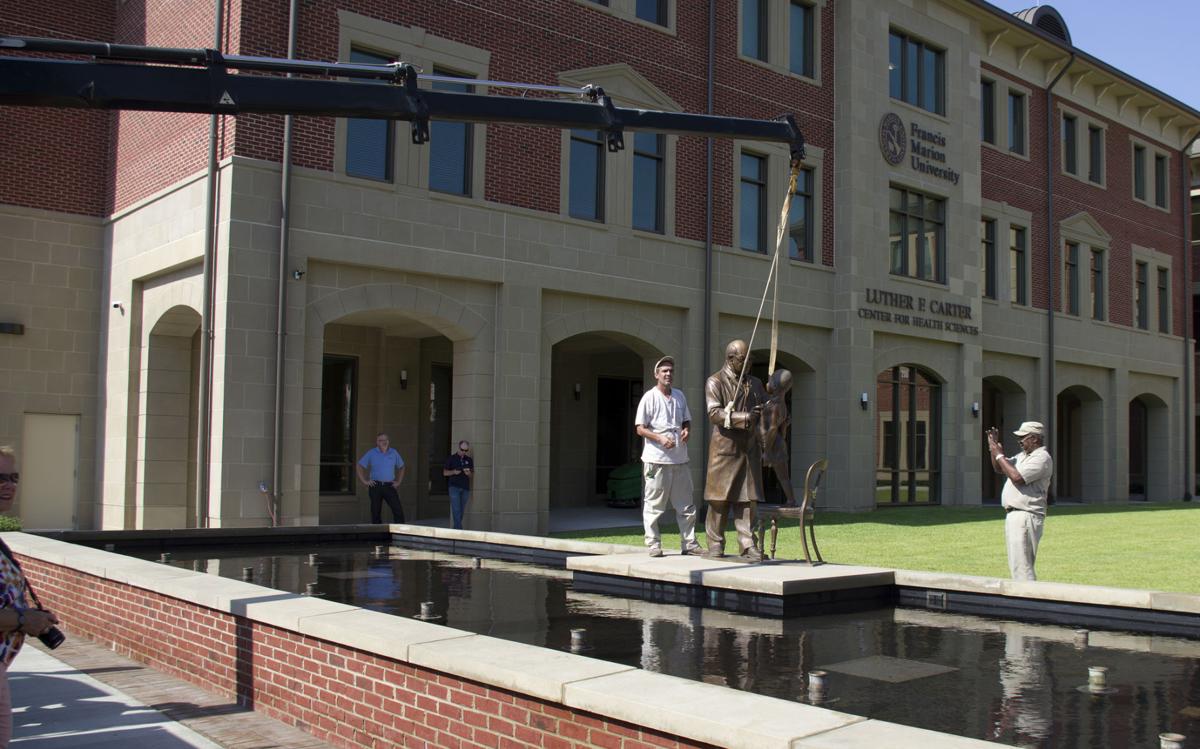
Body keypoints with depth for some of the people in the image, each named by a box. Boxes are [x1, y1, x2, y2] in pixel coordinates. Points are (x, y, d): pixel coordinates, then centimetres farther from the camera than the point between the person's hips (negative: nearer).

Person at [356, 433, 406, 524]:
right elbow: (359, 467, 6)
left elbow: (401, 467, 20)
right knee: (376, 512, 4)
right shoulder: (371, 453, 3)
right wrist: (364, 481, -1)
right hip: (375, 486, -1)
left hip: (389, 486, 1)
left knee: (398, 511, -10)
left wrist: (398, 482, 11)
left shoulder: (394, 453, 8)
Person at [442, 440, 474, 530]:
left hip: (465, 488, 3)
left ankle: (456, 529, 13)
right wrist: (453, 472, -15)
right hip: (454, 487, -3)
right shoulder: (451, 459, 3)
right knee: (456, 509, -12)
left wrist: (468, 473, -8)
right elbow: (445, 473, 4)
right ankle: (459, 529, -18)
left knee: (461, 510, 5)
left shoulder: (469, 460, 11)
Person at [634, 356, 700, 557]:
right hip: (657, 459, -6)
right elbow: (640, 428, -7)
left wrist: (687, 430, 0)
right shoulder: (649, 397, -5)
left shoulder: (679, 396, 13)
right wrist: (660, 438, -21)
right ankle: (653, 544, 7)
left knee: (686, 505, 10)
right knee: (654, 505, -1)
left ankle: (689, 543, 18)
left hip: (680, 459, 6)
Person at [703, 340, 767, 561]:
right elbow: (714, 414, -14)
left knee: (747, 499, 1)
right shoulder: (715, 382, -2)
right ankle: (715, 545, 10)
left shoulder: (754, 383, 16)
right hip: (725, 448, -5)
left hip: (749, 449, 5)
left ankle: (748, 545, 2)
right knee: (720, 499, 1)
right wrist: (743, 418, -24)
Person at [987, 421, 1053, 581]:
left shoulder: (1042, 458, -11)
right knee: (1016, 564, 14)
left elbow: (1017, 477, -21)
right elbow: (1000, 469, 26)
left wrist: (999, 455, -12)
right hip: (1012, 514, 10)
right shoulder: (1022, 456, 19)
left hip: (1025, 517, -10)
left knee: (1021, 564, -14)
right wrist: (993, 447, 12)